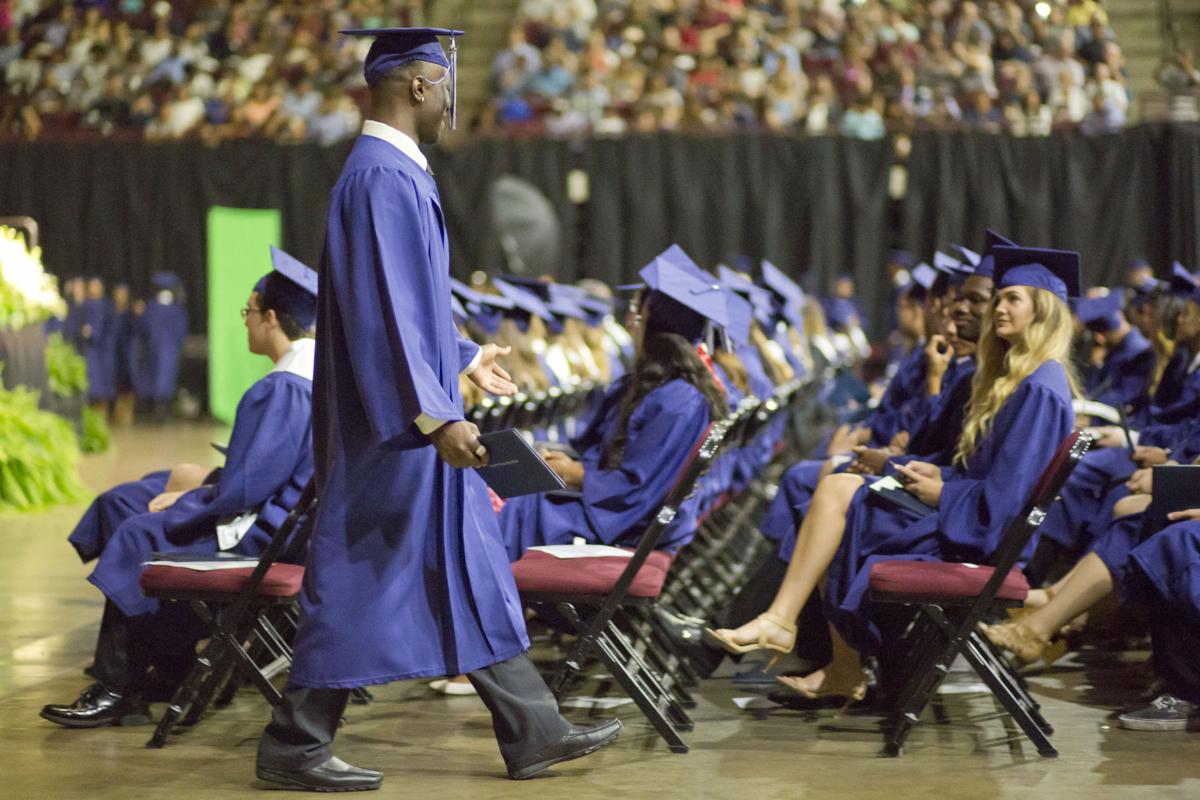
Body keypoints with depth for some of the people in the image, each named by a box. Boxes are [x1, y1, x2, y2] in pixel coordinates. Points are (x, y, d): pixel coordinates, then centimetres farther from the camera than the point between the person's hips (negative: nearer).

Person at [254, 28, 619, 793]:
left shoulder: (395, 172, 13)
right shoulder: (382, 177, -18)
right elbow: (382, 310, -25)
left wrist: (465, 357, 35)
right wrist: (435, 417, -29)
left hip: (417, 413, 10)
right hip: (397, 418, -10)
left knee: (475, 572, 11)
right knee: (360, 580, -3)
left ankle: (535, 732, 17)